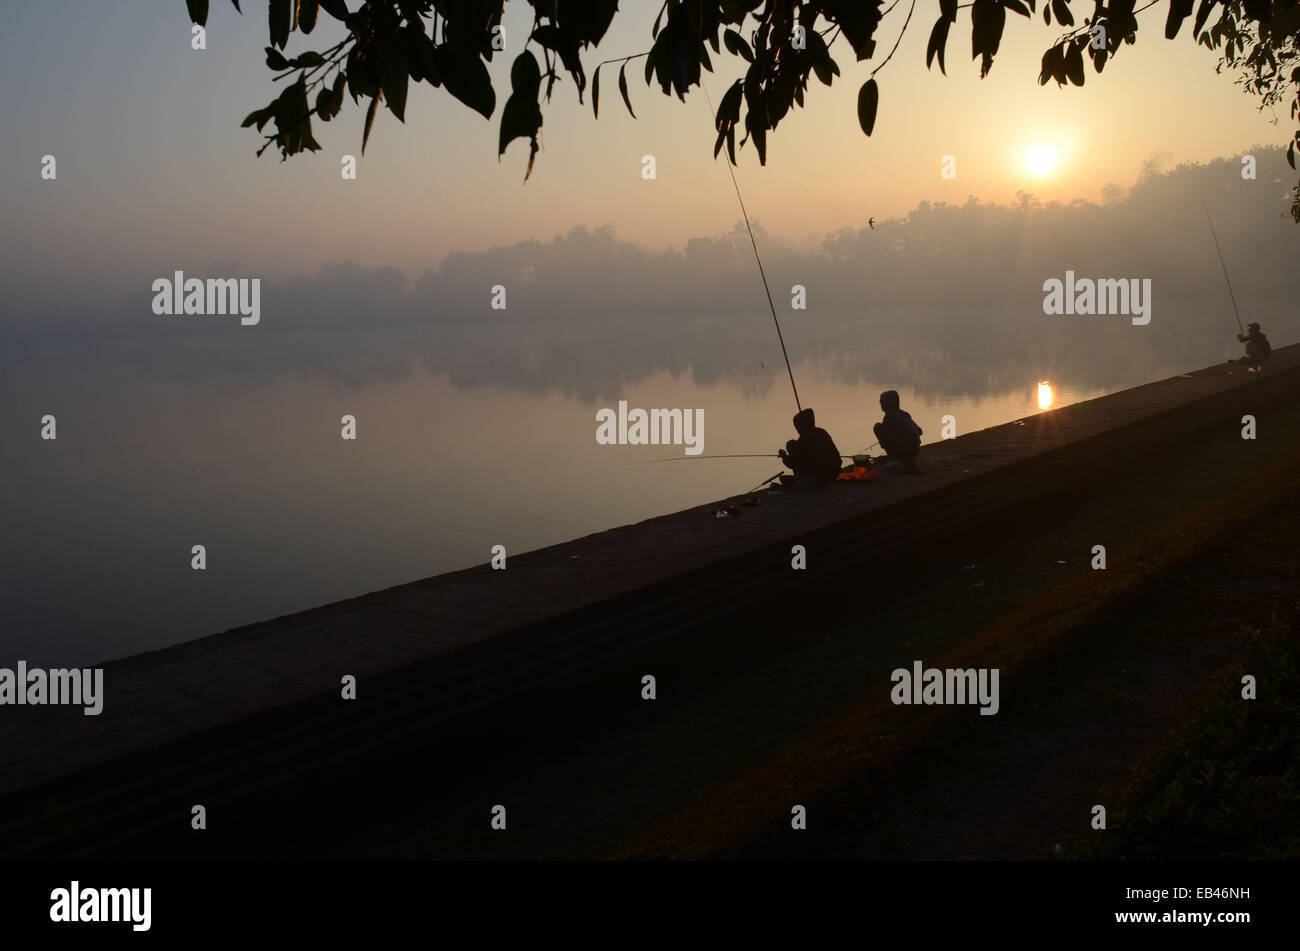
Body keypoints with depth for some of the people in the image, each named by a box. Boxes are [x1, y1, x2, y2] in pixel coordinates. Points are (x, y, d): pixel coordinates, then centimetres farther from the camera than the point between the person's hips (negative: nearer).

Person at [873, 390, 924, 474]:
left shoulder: (889, 416, -3)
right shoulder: (905, 414, 18)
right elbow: (919, 431, 24)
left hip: (903, 450, -8)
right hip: (915, 451, 8)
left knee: (878, 426, -1)